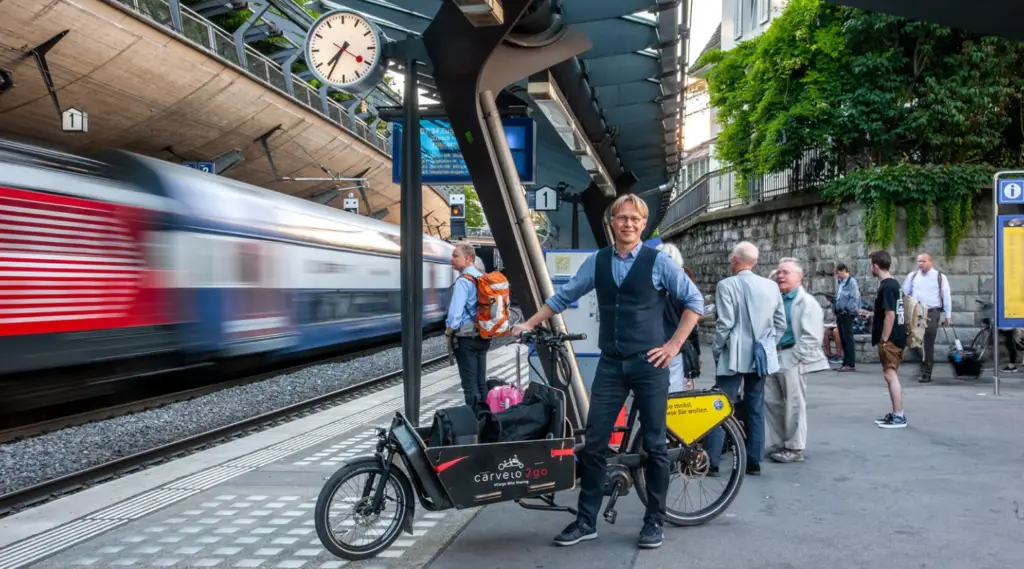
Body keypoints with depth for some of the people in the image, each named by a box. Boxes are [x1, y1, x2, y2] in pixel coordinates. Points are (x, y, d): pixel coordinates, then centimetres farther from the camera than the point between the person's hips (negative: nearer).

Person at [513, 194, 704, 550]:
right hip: (610, 364, 3)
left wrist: (674, 344, -4)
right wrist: (528, 325, 11)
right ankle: (586, 521, 13)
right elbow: (563, 297, 14)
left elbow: (694, 301, 1)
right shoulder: (597, 262, 6)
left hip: (649, 363, -3)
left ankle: (654, 522, 17)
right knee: (594, 443, 2)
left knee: (654, 444, 4)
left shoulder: (657, 262, -3)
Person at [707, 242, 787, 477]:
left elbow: (725, 323, -16)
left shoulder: (727, 285, -12)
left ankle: (712, 462, -1)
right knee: (756, 409, 11)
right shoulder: (772, 286, 3)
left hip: (733, 357, -5)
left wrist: (716, 349, -4)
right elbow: (781, 324, 7)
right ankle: (754, 462, 15)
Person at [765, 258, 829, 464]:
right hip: (773, 358, 8)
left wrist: (793, 357, -17)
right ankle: (777, 444, 22)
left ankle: (795, 449, 9)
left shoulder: (807, 302, -9)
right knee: (771, 402, 10)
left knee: (794, 405, 0)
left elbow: (811, 337, -15)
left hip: (791, 361, -8)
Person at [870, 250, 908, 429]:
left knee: (890, 374, -8)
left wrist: (883, 340, -20)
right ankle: (896, 414, 21)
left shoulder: (886, 287, -17)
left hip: (890, 338, -10)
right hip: (897, 336, 10)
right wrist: (872, 316, 33)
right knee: (892, 374, 15)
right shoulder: (894, 283, 14)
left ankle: (899, 417, -8)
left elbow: (890, 315, -22)